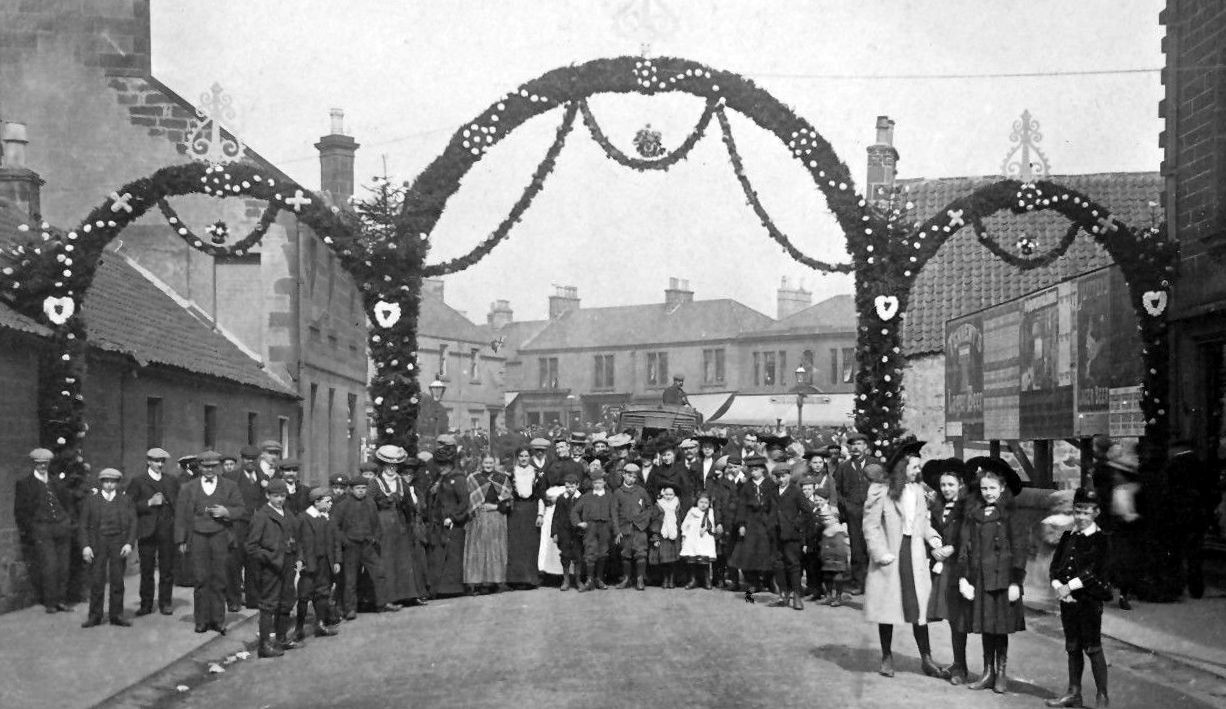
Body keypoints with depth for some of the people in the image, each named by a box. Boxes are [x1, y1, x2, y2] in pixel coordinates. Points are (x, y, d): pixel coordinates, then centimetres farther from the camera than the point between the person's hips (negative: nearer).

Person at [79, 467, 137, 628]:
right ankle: (95, 616, 5)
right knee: (96, 581, -2)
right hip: (97, 544, 0)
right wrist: (85, 546, -5)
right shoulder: (91, 500, 8)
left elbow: (132, 523, 5)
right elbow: (84, 525, 5)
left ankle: (117, 615, 8)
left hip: (119, 544, 0)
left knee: (117, 581, 2)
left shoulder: (125, 500, 9)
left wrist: (129, 543, -6)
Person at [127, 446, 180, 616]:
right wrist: (149, 503, -13)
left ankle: (165, 603, 10)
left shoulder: (173, 481, 14)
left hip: (167, 530, 2)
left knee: (167, 569, 2)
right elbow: (130, 506, -3)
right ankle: (146, 604, 11)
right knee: (146, 570, 3)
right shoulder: (138, 481, 4)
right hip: (147, 530, -2)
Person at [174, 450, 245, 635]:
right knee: (201, 579, -3)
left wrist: (227, 512, -11)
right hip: (198, 537, 0)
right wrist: (181, 540, 4)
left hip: (220, 537, 0)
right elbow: (181, 515, 9)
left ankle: (218, 620, 7)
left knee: (219, 579, 0)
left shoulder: (230, 486, 10)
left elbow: (242, 509, 9)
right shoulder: (188, 488, 10)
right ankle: (202, 620, 5)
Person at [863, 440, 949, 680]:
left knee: (919, 606, 2)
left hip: (914, 555, 4)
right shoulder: (880, 491, -7)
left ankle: (926, 659, 8)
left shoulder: (918, 490, 8)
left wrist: (933, 538, -2)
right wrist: (881, 553, -14)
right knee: (887, 606, 6)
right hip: (890, 555, -4)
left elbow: (923, 522, 15)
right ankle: (886, 657, 19)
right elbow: (870, 526, -7)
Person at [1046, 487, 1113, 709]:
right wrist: (1058, 586, -11)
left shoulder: (1099, 540, -6)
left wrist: (1069, 586, -17)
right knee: (1072, 648, 12)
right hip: (1068, 600, 5)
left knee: (1093, 649, -1)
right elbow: (1054, 567, 7)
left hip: (1090, 601, -5)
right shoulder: (1067, 537, 11)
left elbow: (1093, 573, -15)